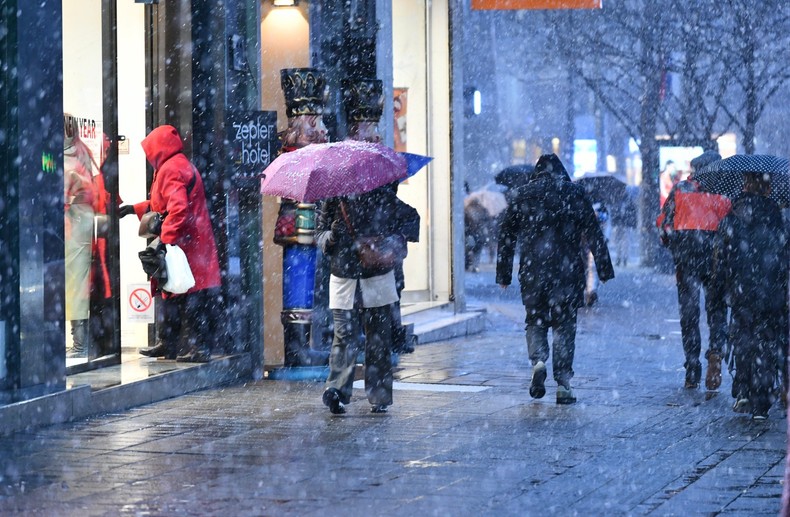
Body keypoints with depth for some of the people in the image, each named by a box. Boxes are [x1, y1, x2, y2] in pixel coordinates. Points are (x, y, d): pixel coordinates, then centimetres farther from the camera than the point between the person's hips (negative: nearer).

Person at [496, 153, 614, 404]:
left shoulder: (523, 195, 6)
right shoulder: (574, 193, 3)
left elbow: (507, 238, 6)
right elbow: (594, 235, 2)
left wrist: (503, 275, 11)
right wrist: (605, 271, 6)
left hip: (533, 272, 1)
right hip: (568, 271, -1)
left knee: (535, 320, 14)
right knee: (564, 324, 6)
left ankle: (538, 360, -14)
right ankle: (563, 384, 1)